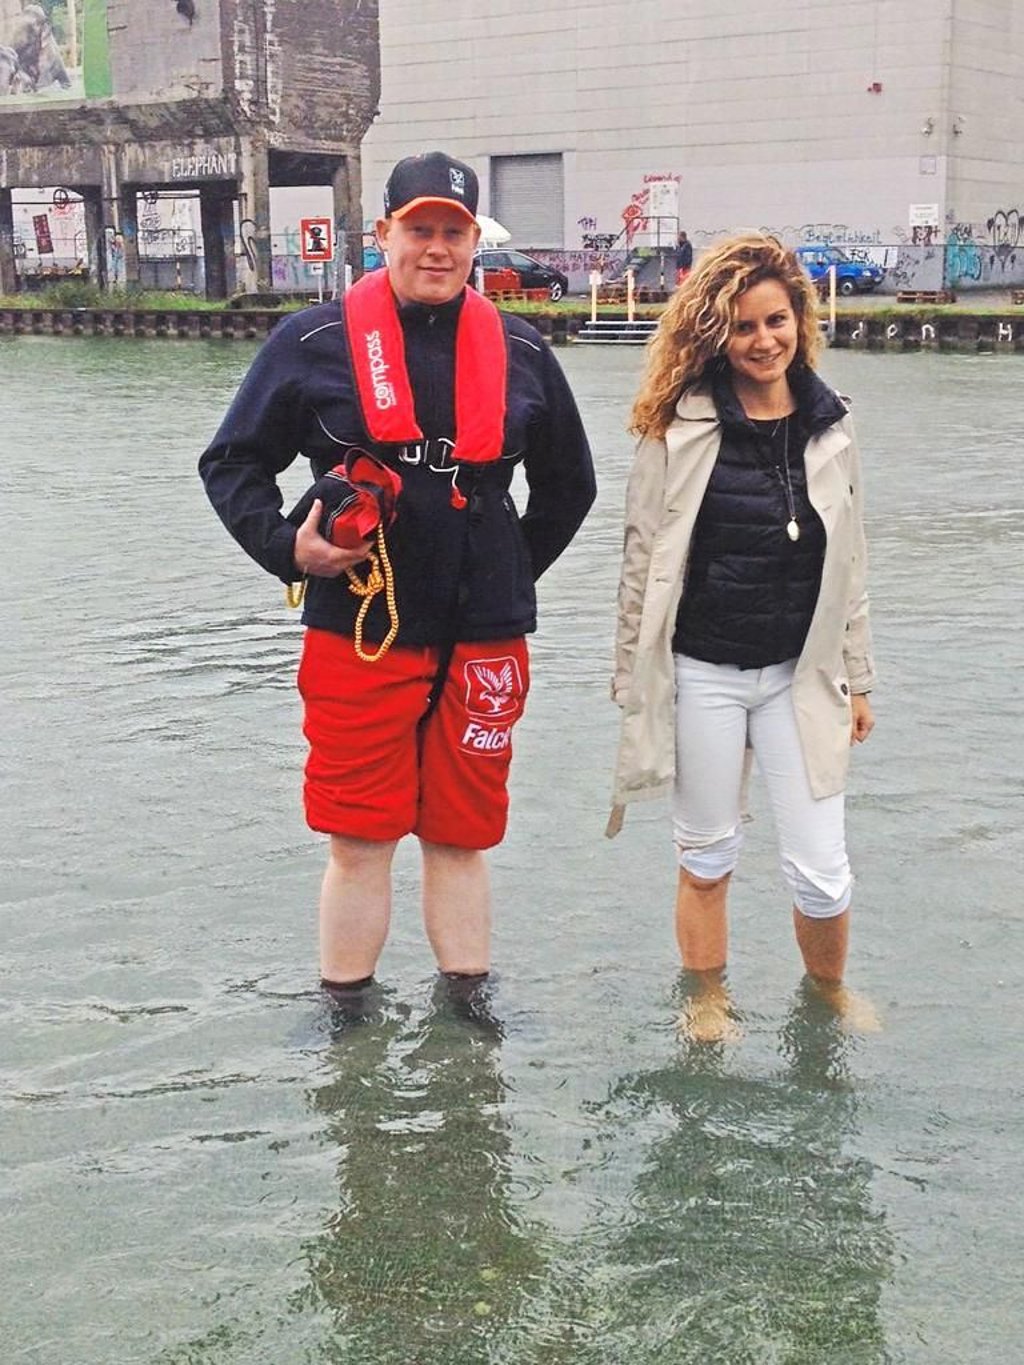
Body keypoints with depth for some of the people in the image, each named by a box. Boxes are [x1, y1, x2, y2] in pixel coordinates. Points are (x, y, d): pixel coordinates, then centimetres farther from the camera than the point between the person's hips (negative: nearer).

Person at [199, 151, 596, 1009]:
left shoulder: (520, 354, 8)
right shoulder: (315, 343, 0)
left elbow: (569, 484, 21)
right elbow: (232, 463, 7)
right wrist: (285, 546, -8)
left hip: (482, 639, 2)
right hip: (358, 633, -2)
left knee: (461, 836, 11)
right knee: (359, 841, 3)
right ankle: (345, 1013, 17)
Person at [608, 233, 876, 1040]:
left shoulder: (830, 429, 3)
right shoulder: (681, 426, -7)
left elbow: (848, 565, 10)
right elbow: (643, 557, -2)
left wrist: (858, 678, 11)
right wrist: (633, 674, -1)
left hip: (801, 673, 2)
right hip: (701, 674, -2)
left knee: (822, 871, 3)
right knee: (707, 857, 13)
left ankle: (830, 989, 31)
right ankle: (709, 999, 34)